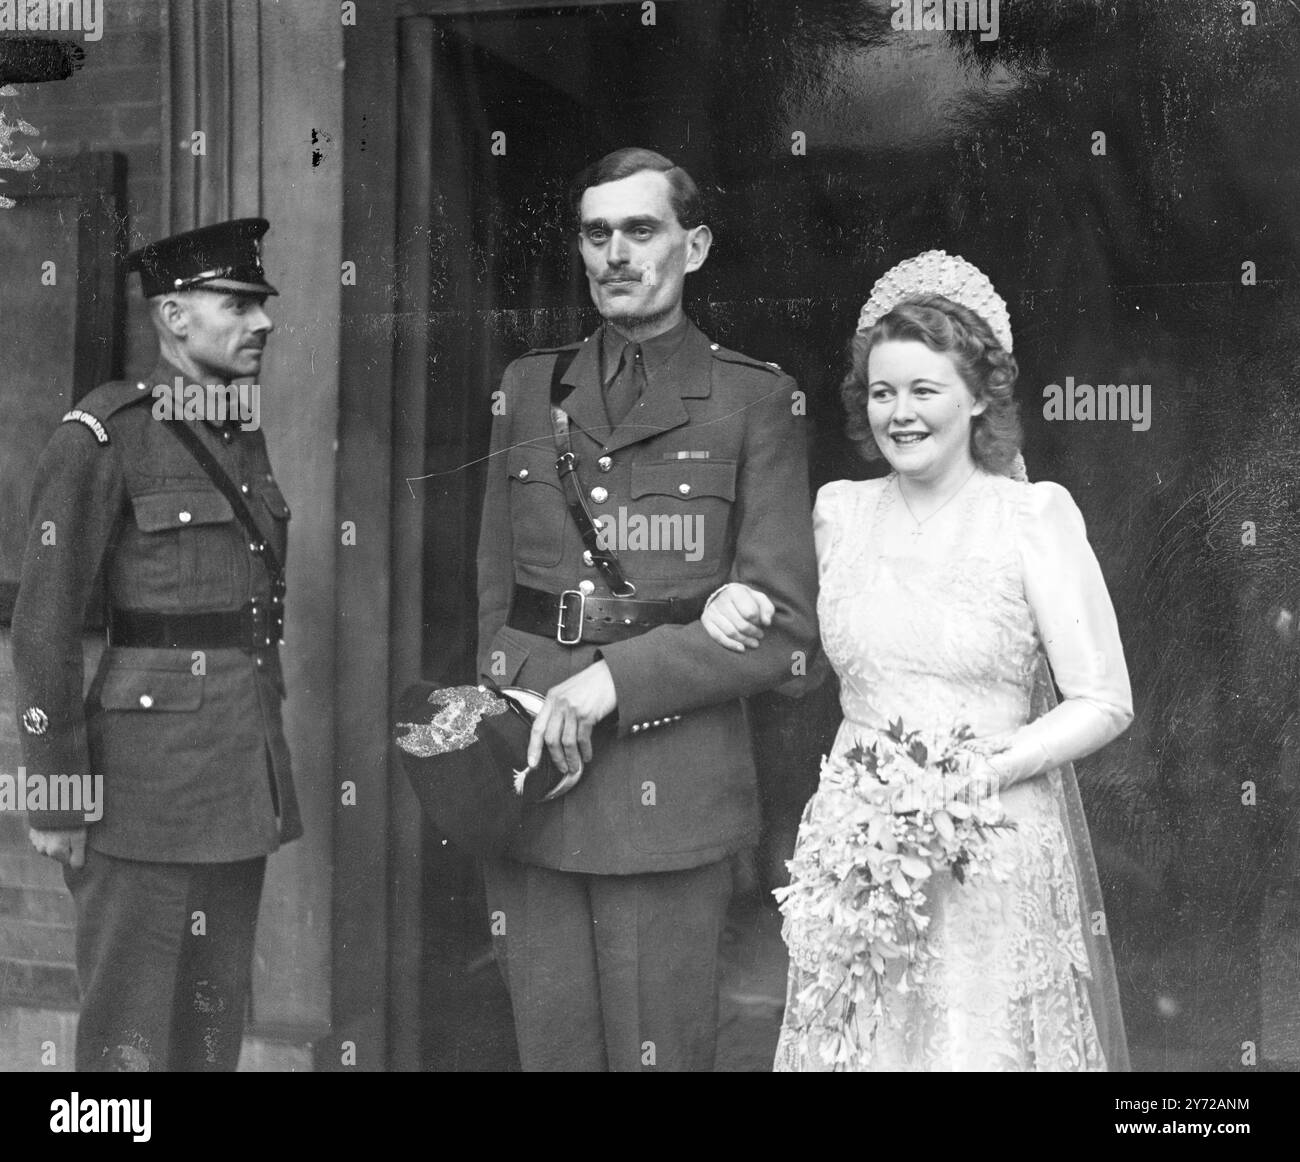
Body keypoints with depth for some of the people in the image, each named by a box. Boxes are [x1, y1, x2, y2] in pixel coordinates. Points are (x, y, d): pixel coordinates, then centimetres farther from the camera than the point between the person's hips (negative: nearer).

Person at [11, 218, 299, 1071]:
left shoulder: (244, 439, 12)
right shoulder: (102, 437, -11)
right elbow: (45, 625, -12)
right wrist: (55, 798, -12)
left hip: (246, 768, 7)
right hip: (152, 767, -7)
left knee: (217, 1017, 15)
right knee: (133, 1030, 3)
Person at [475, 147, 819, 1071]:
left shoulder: (754, 400, 0)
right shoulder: (531, 387, 13)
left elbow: (784, 620, -6)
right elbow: (496, 591, 15)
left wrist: (617, 682, -14)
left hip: (669, 795, -3)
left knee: (659, 1053, 3)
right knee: (550, 1048, 10)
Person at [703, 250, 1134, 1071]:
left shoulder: (1035, 517, -6)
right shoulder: (839, 512, 5)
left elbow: (1105, 703, -6)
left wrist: (984, 771, -18)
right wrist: (735, 605, 0)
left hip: (995, 855, -3)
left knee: (986, 1044, 4)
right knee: (852, 1040, 7)